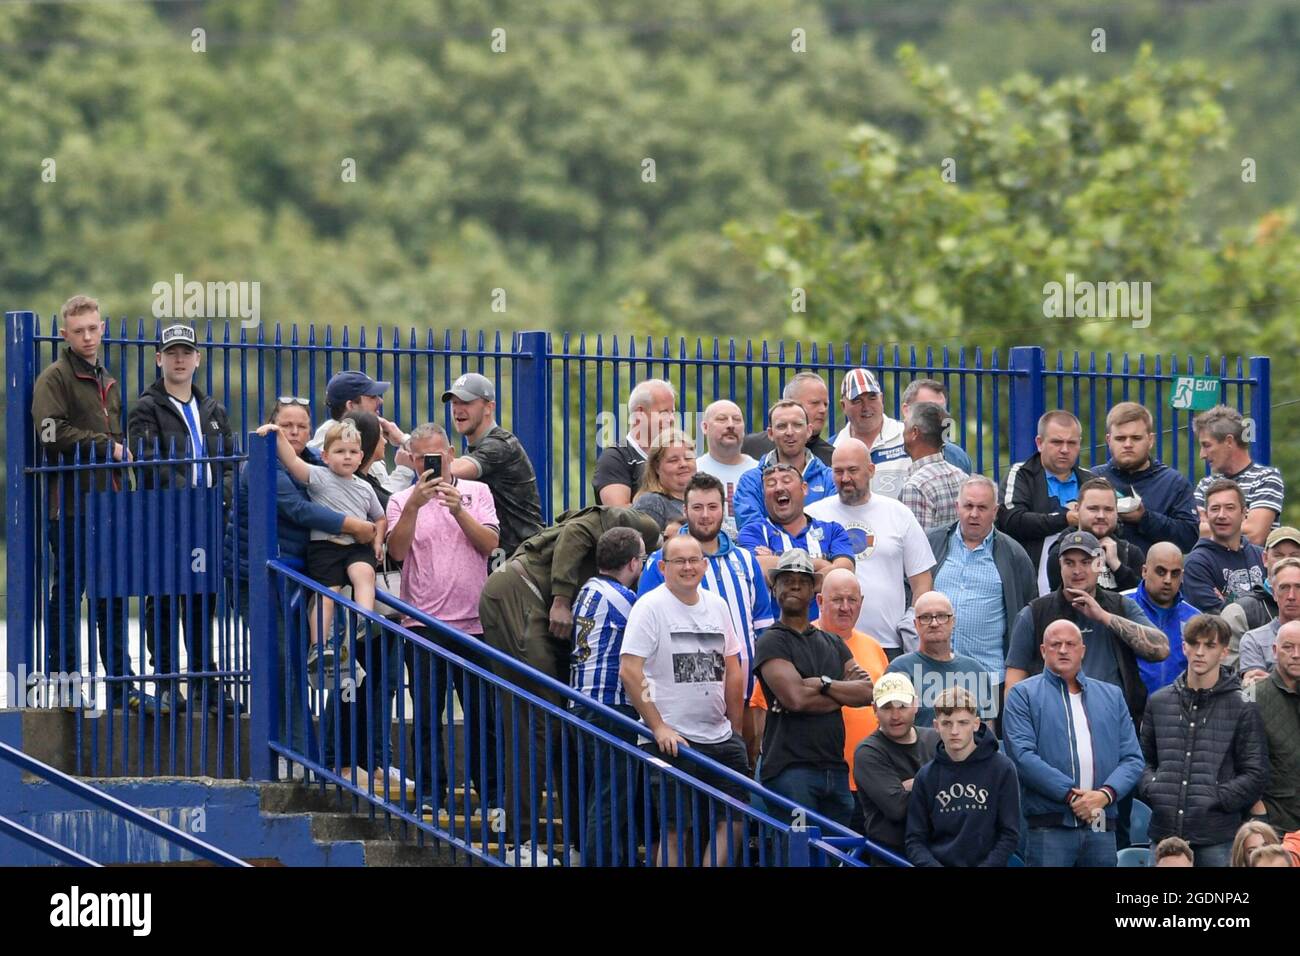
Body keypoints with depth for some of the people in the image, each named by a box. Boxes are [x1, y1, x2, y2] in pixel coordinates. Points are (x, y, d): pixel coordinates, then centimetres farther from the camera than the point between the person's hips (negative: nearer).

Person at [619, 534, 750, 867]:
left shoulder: (716, 606, 12)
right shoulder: (650, 607, -6)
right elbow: (629, 672, -13)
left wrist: (735, 730, 14)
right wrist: (659, 728, -16)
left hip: (719, 739, 6)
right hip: (672, 740, -6)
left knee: (733, 821, 2)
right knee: (674, 829, -5)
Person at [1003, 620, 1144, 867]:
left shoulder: (1112, 696, 19)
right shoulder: (1024, 694, 6)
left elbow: (1132, 758, 11)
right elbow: (1022, 755, -8)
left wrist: (1105, 794, -9)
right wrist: (1071, 795, -15)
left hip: (1102, 826, 4)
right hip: (1049, 827, -4)